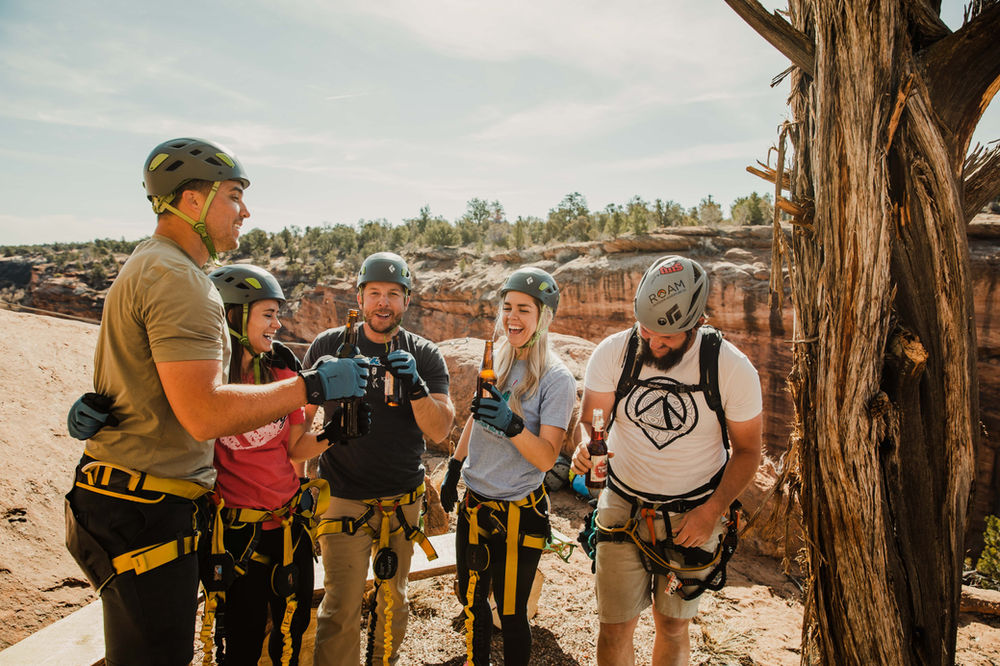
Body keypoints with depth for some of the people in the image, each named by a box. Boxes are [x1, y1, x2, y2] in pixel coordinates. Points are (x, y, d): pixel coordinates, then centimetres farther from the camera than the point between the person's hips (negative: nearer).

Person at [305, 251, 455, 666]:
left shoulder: (424, 356, -1)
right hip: (343, 496, -2)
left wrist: (415, 386, -24)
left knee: (393, 601, 16)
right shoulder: (330, 346, -2)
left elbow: (439, 432, -7)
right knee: (342, 608, -3)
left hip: (403, 500, 2)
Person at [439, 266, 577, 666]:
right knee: (471, 600, 21)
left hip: (519, 511, -6)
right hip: (474, 503, 6)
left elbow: (547, 457, -20)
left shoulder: (556, 378, -15)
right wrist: (453, 470, 18)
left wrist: (511, 424, -36)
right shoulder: (495, 359, 2)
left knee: (510, 613, 6)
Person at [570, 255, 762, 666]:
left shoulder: (733, 369, -15)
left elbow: (747, 449, -4)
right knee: (615, 629, 5)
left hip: (694, 516, 0)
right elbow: (590, 419, -5)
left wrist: (712, 510, -15)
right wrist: (586, 446, -28)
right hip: (624, 506, 1)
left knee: (673, 628, 15)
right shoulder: (613, 352, -13)